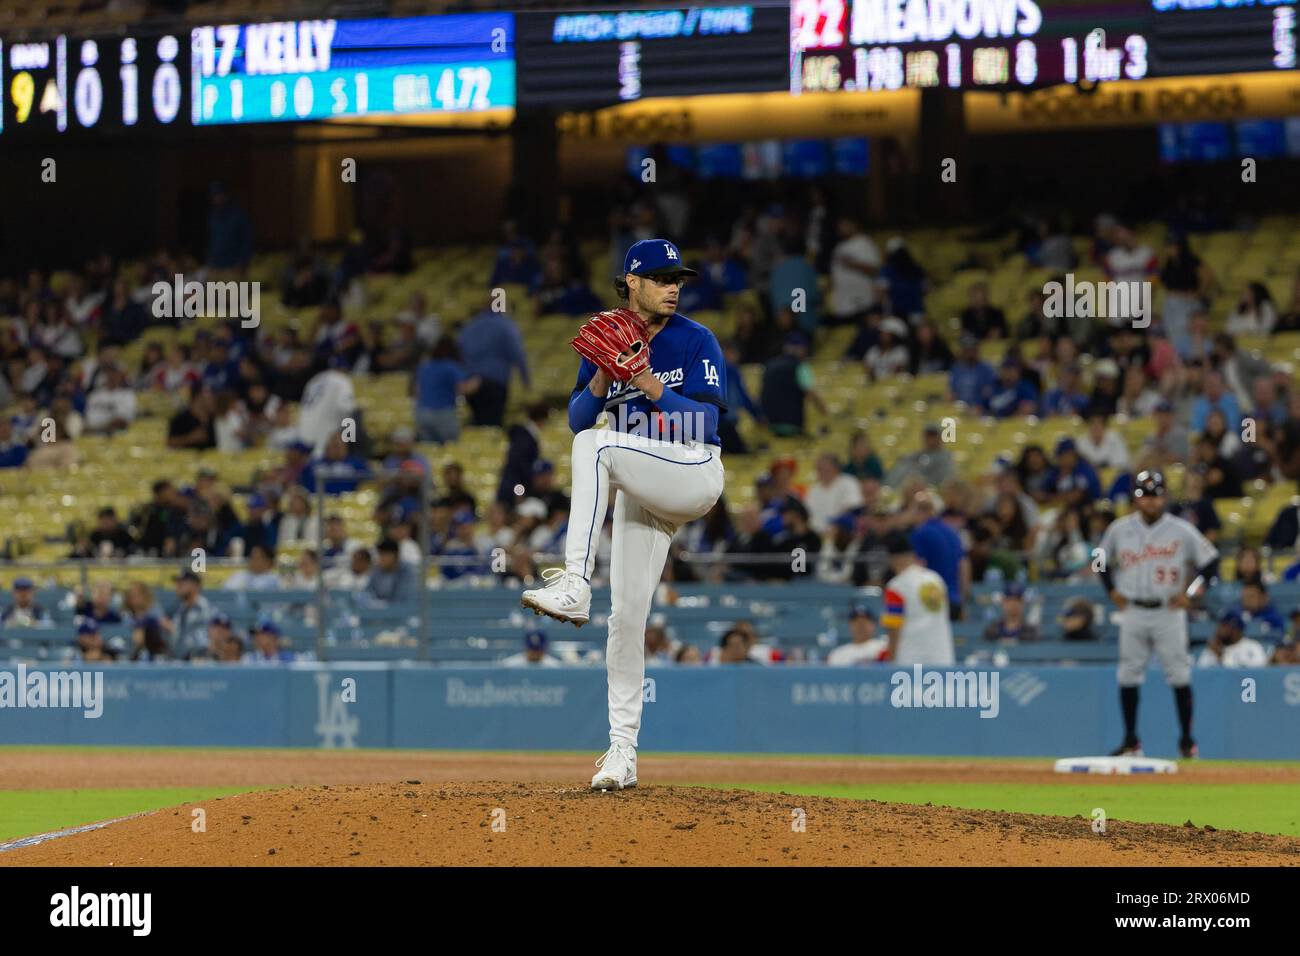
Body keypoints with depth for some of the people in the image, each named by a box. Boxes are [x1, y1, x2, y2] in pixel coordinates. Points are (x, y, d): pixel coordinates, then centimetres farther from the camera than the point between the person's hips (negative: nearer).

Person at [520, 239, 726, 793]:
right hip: (638, 492, 5)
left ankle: (574, 586, -37)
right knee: (626, 617, 0)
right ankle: (622, 752, 5)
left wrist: (647, 382, -23)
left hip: (694, 474, -5)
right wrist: (603, 378, -17)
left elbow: (705, 423, -14)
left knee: (597, 446, -30)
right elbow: (576, 418, 1)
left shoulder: (697, 342, -6)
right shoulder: (607, 342, 7)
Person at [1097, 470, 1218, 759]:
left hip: (1168, 612, -2)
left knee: (1179, 675, -3)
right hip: (1132, 613, 2)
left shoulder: (1181, 530, -4)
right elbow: (1102, 560, 18)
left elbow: (1209, 559, 1)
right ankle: (1131, 742, 10)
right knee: (1128, 675, 2)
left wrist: (1191, 593, -5)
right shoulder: (1119, 529, 4)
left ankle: (1187, 740, 4)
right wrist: (1113, 591, 7)